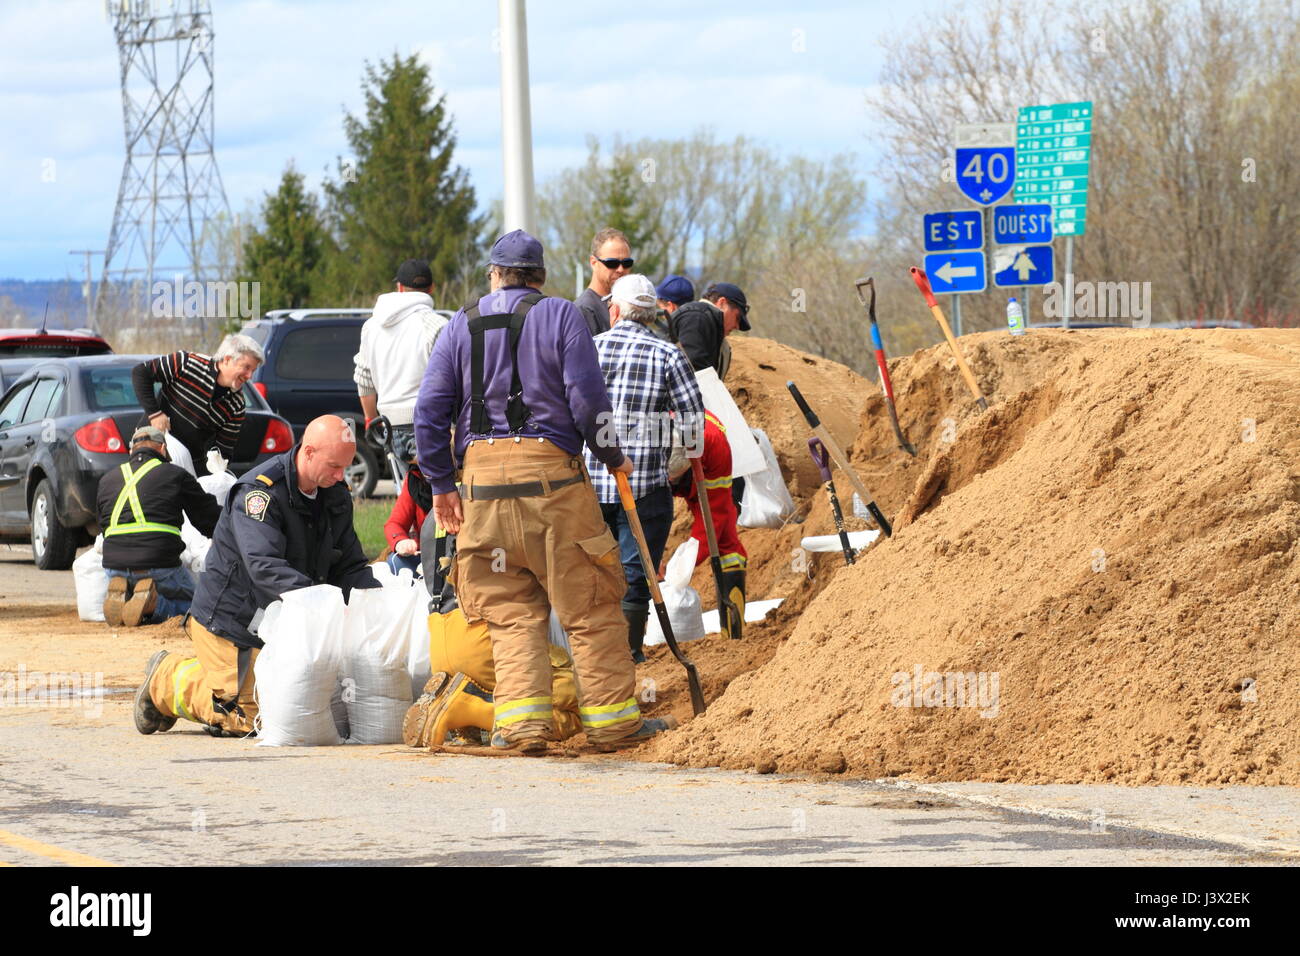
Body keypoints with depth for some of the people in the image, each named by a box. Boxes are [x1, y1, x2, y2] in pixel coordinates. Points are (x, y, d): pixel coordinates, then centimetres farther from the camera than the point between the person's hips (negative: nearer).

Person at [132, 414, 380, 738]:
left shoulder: (337, 497, 0)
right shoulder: (259, 492, -24)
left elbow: (350, 566, 4)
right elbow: (265, 568, -36)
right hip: (230, 622, -8)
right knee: (245, 719, -9)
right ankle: (166, 679, 17)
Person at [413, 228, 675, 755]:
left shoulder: (461, 326, 11)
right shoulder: (560, 316, 1)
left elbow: (430, 410, 7)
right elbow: (588, 397, -6)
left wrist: (441, 483, 14)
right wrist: (613, 457, 8)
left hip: (483, 475, 3)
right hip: (551, 471, -3)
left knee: (510, 612, 8)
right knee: (589, 606, 4)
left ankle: (523, 720, -3)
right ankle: (612, 720, 5)